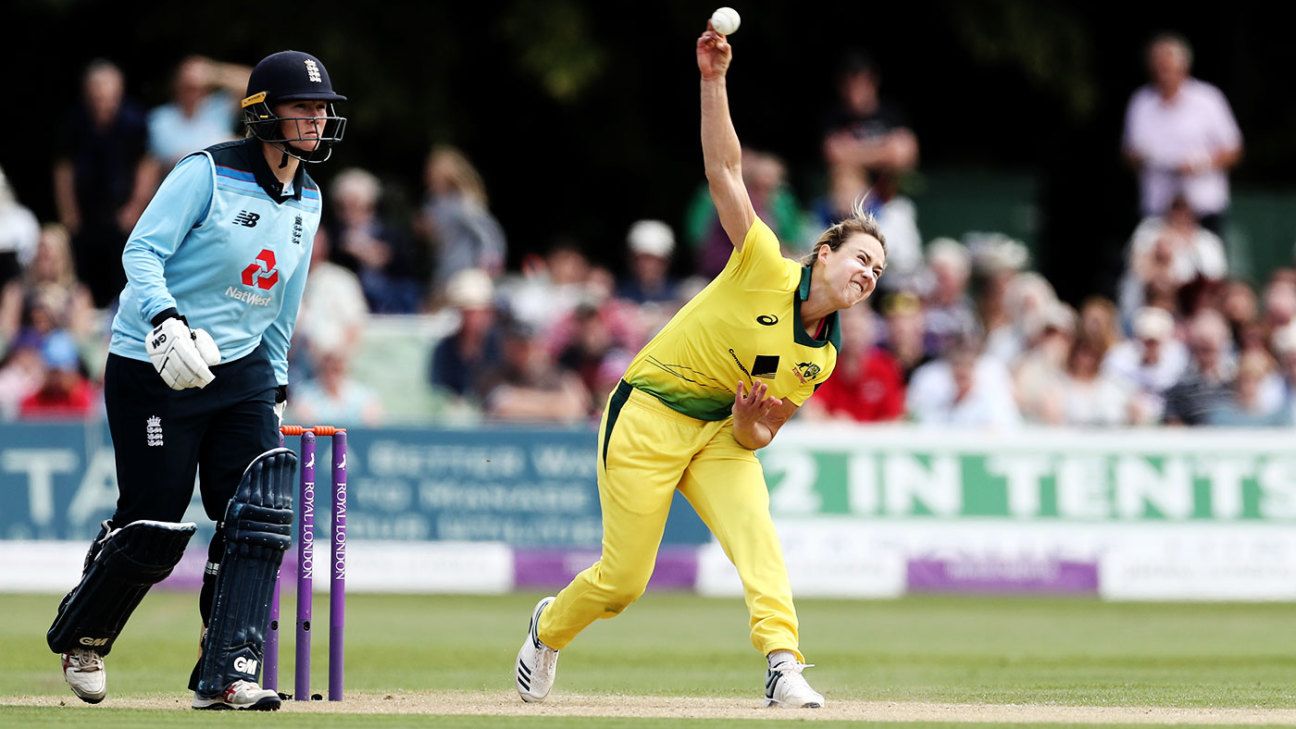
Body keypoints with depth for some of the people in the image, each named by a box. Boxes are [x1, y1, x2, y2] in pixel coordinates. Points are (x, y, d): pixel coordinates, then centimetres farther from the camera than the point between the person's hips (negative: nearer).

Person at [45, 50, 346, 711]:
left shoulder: (307, 201, 9)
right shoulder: (208, 174, -13)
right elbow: (142, 250, -19)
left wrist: (275, 382, 18)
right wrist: (165, 320, -35)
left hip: (242, 367, 6)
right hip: (154, 365, -6)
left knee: (260, 515, -11)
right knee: (154, 525, -4)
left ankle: (226, 674, -9)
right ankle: (80, 636, 24)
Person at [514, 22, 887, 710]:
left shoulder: (821, 357, 0)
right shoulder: (765, 268, -16)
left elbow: (757, 438, 5)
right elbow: (724, 171, -22)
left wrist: (749, 422, -20)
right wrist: (713, 80, -30)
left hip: (721, 432, 5)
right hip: (649, 414, -5)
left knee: (755, 532, -23)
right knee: (624, 579, -2)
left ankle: (783, 665, -31)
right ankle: (549, 626, 30)